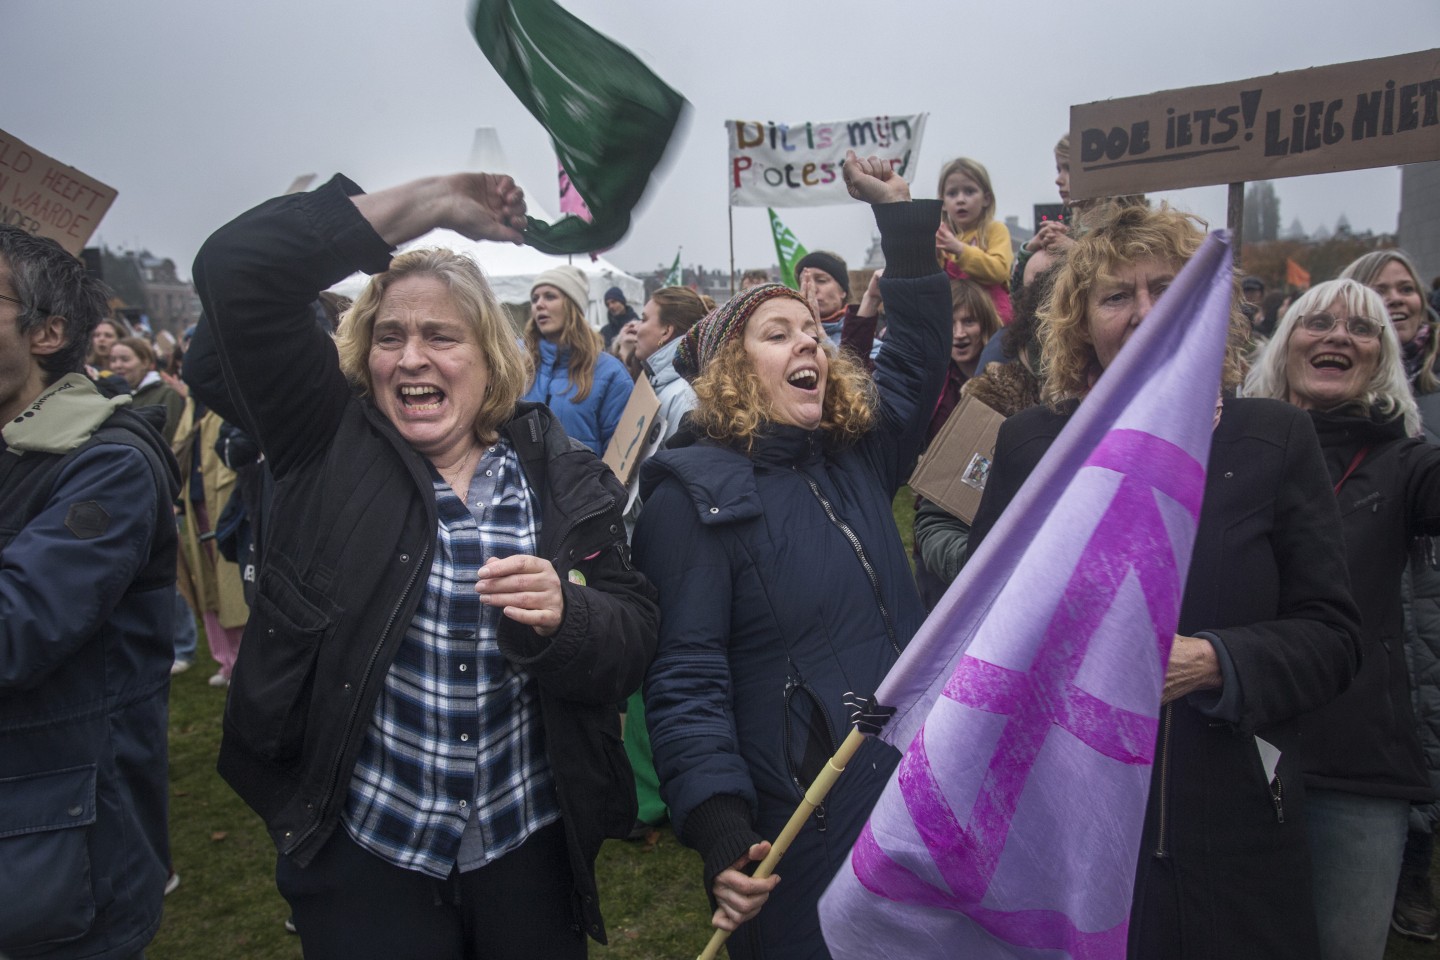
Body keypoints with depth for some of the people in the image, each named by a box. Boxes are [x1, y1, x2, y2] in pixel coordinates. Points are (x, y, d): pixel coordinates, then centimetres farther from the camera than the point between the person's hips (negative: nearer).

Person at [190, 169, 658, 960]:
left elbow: (634, 642, -4)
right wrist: (428, 202, -16)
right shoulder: (328, 443, -5)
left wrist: (562, 619, -26)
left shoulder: (561, 476, -3)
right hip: (362, 856, -1)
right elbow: (235, 269, -15)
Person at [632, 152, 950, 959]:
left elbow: (919, 353, 15)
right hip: (800, 837, -6)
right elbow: (686, 679, -17)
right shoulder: (696, 494, -12)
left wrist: (903, 215, 7)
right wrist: (721, 830, -27)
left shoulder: (857, 458, 7)